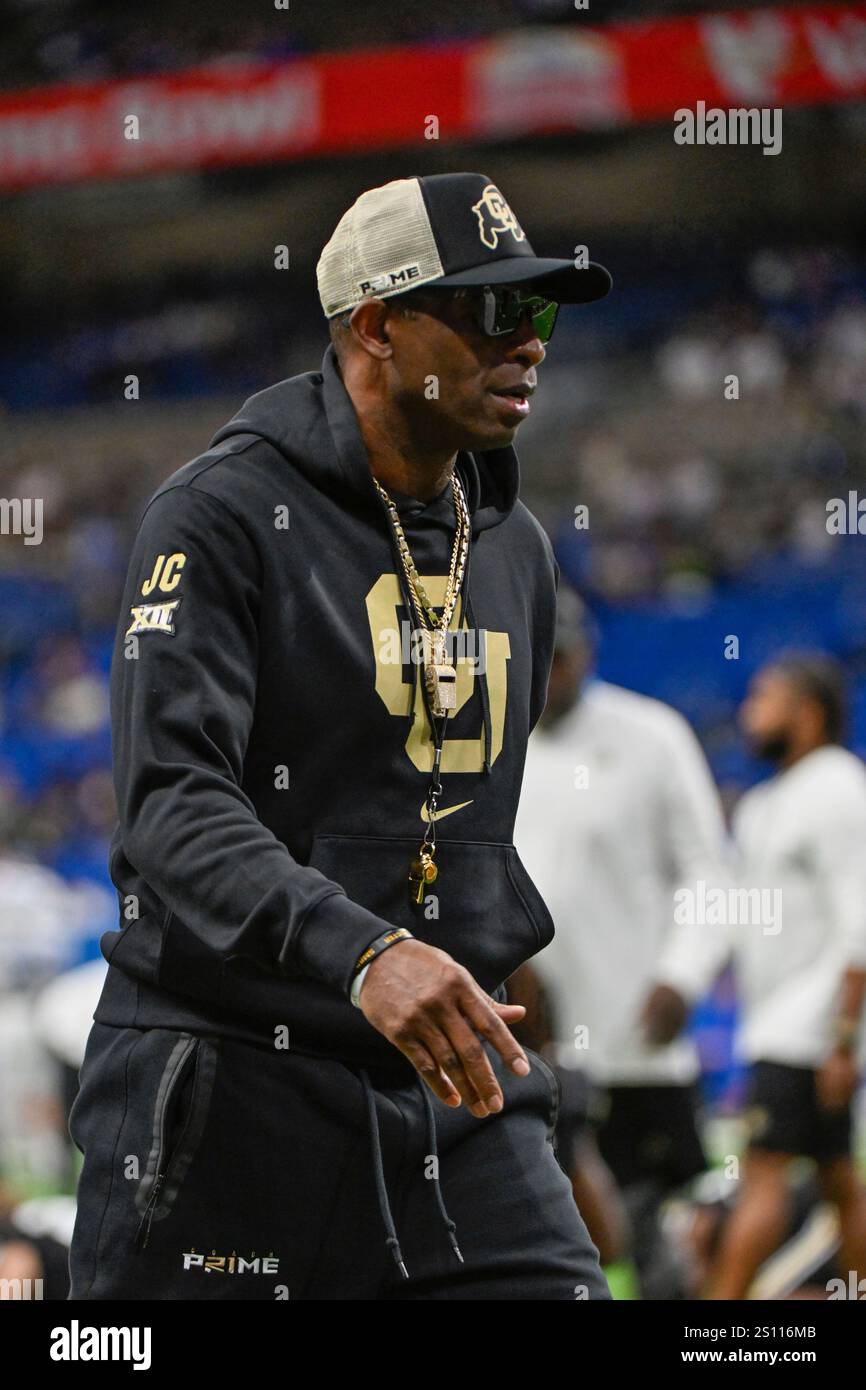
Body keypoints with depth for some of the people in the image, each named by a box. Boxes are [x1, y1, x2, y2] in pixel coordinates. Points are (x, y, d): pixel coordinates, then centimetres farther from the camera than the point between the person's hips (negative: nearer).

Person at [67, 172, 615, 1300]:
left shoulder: (516, 548, 15)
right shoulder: (224, 516, -8)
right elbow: (174, 804, -21)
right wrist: (363, 955, -35)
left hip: (451, 1087, 6)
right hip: (232, 1074, -6)